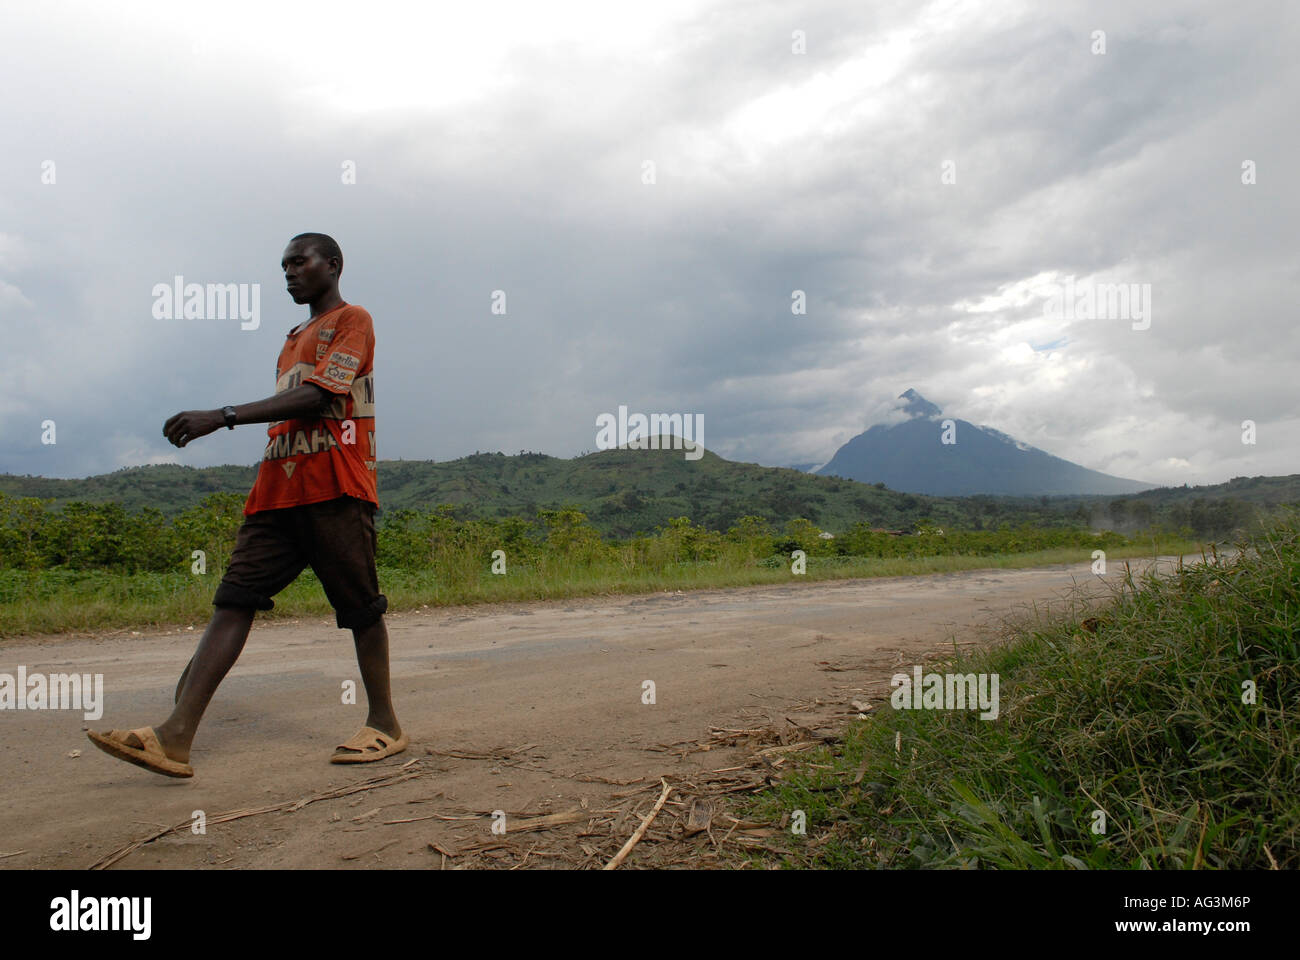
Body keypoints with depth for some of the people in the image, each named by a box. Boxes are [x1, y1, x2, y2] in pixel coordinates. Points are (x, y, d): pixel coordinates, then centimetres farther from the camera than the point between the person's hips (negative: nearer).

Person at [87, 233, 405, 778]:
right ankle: (176, 737, -10)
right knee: (234, 599, -4)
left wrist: (222, 417, -17)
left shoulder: (352, 320, 2)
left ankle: (385, 725, 10)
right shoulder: (293, 340, 30)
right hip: (279, 490, 8)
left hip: (335, 487, -8)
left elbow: (317, 397, -12)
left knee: (359, 606, -2)